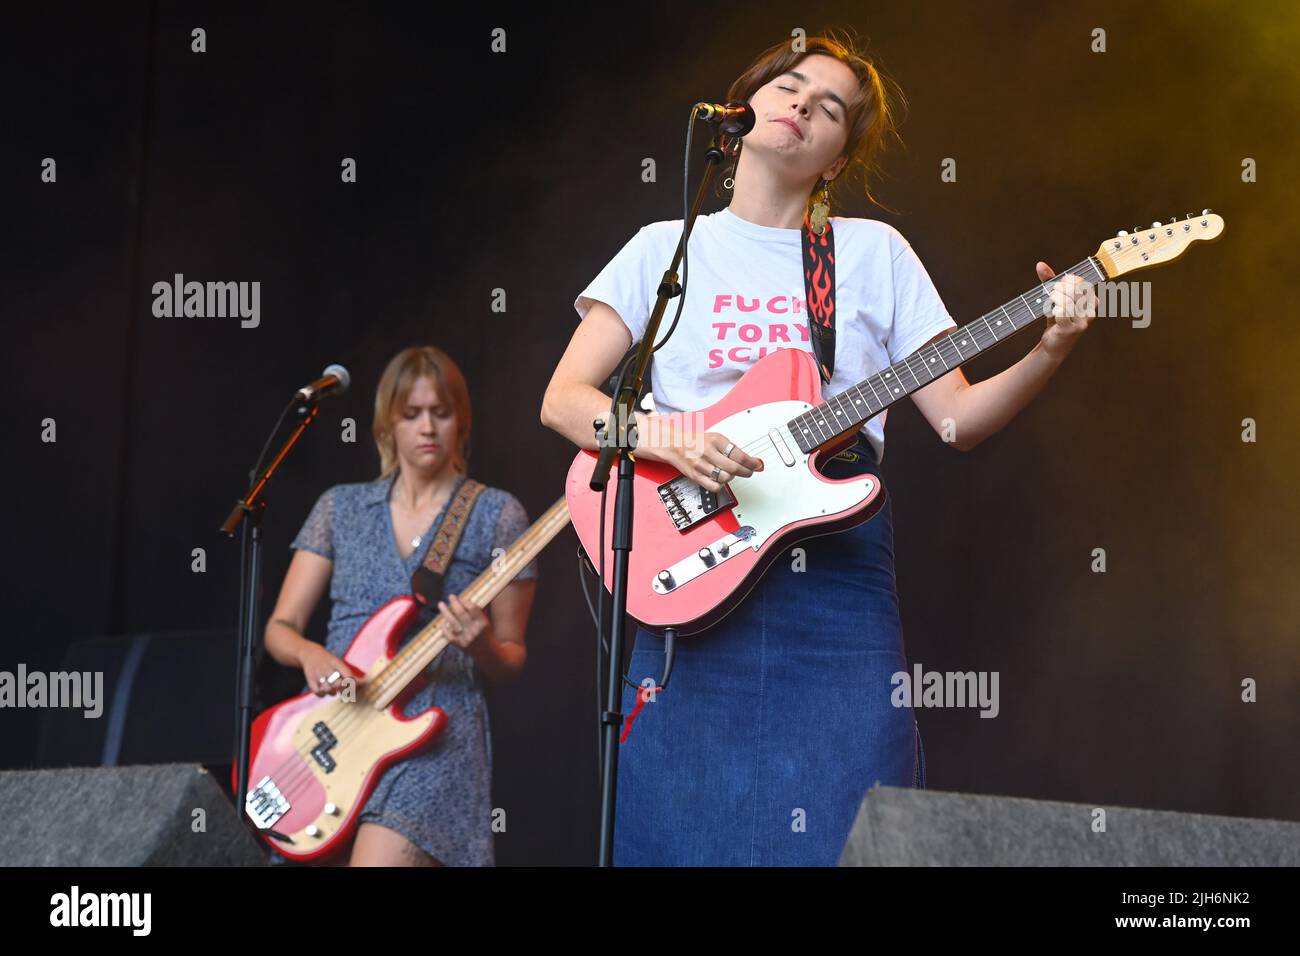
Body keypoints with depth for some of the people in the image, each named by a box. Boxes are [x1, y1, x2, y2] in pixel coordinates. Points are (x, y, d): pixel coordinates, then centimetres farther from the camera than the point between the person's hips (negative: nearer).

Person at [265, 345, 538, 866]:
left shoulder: (496, 515, 2)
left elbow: (511, 658, 5)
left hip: (436, 731, -4)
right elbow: (279, 627, 9)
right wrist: (309, 654, -13)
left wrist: (482, 647, -17)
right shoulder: (341, 507, 10)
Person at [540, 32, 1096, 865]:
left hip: (838, 559, 0)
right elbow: (563, 399, 3)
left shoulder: (875, 251, 11)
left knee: (846, 828, -3)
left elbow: (957, 416, 7)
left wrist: (1048, 353, -10)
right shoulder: (666, 248, 10)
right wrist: (661, 437, -15)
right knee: (685, 824, 0)